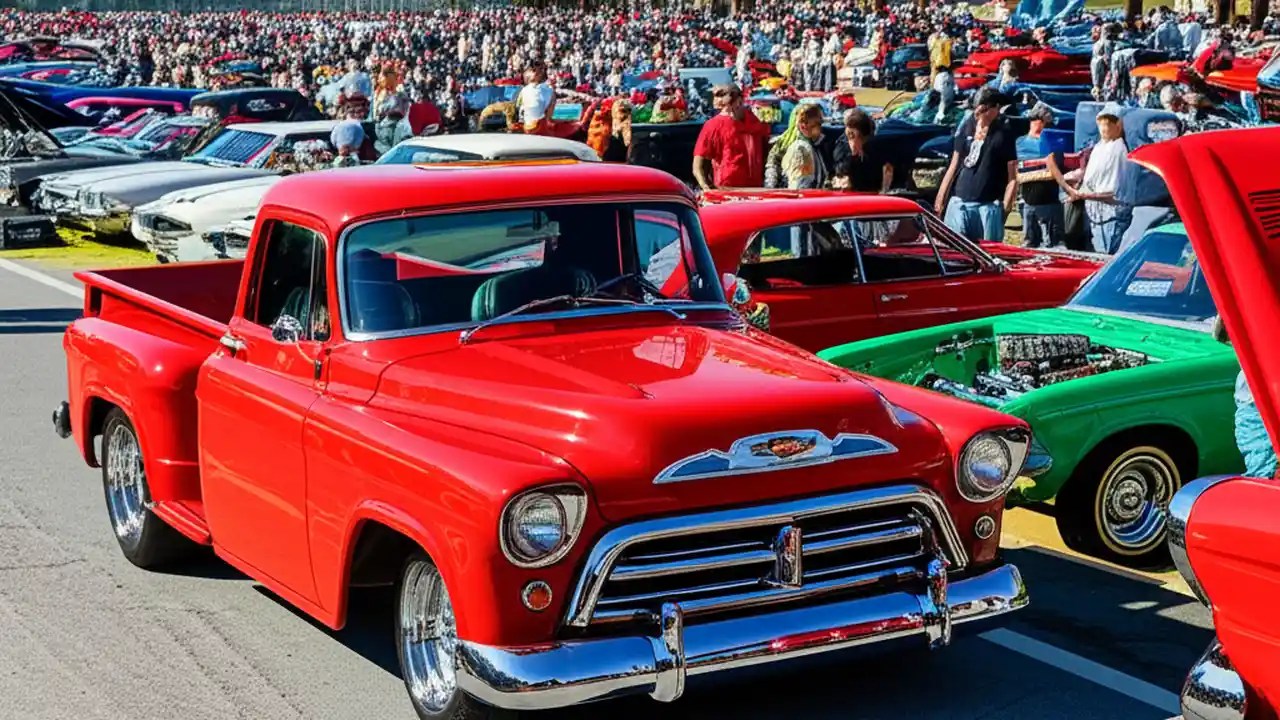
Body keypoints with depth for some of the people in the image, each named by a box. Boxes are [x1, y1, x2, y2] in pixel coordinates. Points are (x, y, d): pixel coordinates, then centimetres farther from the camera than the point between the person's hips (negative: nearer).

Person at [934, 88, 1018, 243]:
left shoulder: (1004, 134, -2)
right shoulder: (967, 126, 9)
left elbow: (1012, 177, -3)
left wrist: (1006, 206, -13)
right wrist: (940, 198, 12)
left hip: (989, 205, -4)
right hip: (960, 202, 4)